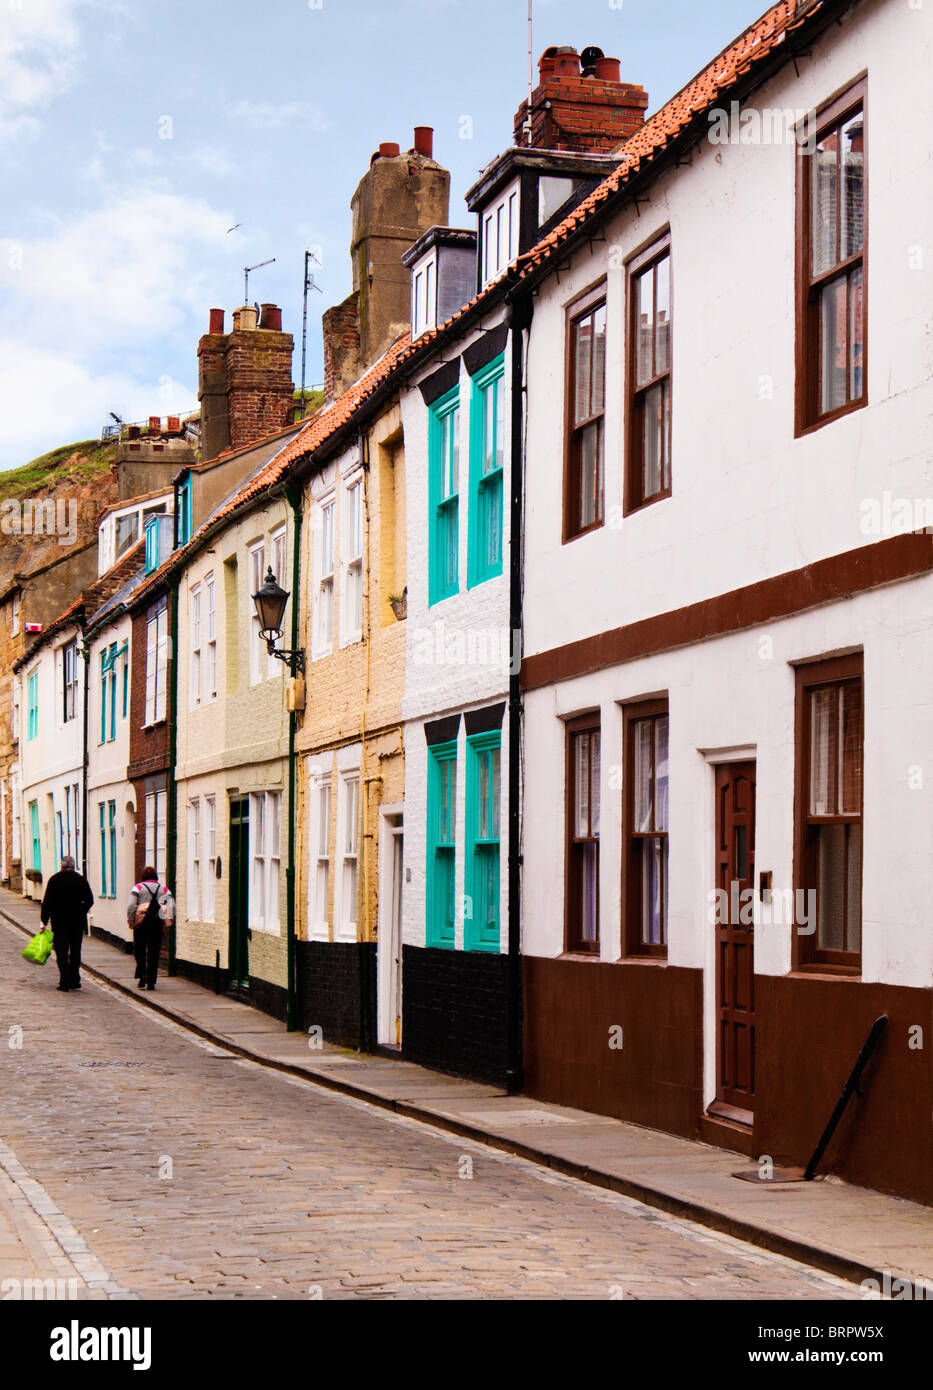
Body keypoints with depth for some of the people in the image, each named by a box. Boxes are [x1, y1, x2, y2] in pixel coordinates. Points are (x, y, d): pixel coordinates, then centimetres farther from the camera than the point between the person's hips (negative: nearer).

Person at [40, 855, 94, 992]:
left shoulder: (54, 879, -2)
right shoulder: (81, 879, 0)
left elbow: (47, 902, -3)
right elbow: (89, 901, 1)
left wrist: (44, 920, 2)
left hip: (59, 921, -1)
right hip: (78, 921, 2)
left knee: (61, 952, 1)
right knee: (75, 951, 12)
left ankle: (64, 982, -8)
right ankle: (74, 981, 13)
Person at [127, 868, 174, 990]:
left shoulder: (138, 887, 0)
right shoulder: (163, 889, 8)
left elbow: (131, 906, -10)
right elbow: (172, 906, -3)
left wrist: (131, 921, -3)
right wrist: (167, 920, 0)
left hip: (141, 923, -2)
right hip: (157, 924, 2)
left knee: (140, 952, 11)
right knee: (154, 953, 6)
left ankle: (141, 976, -6)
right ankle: (151, 981, 3)